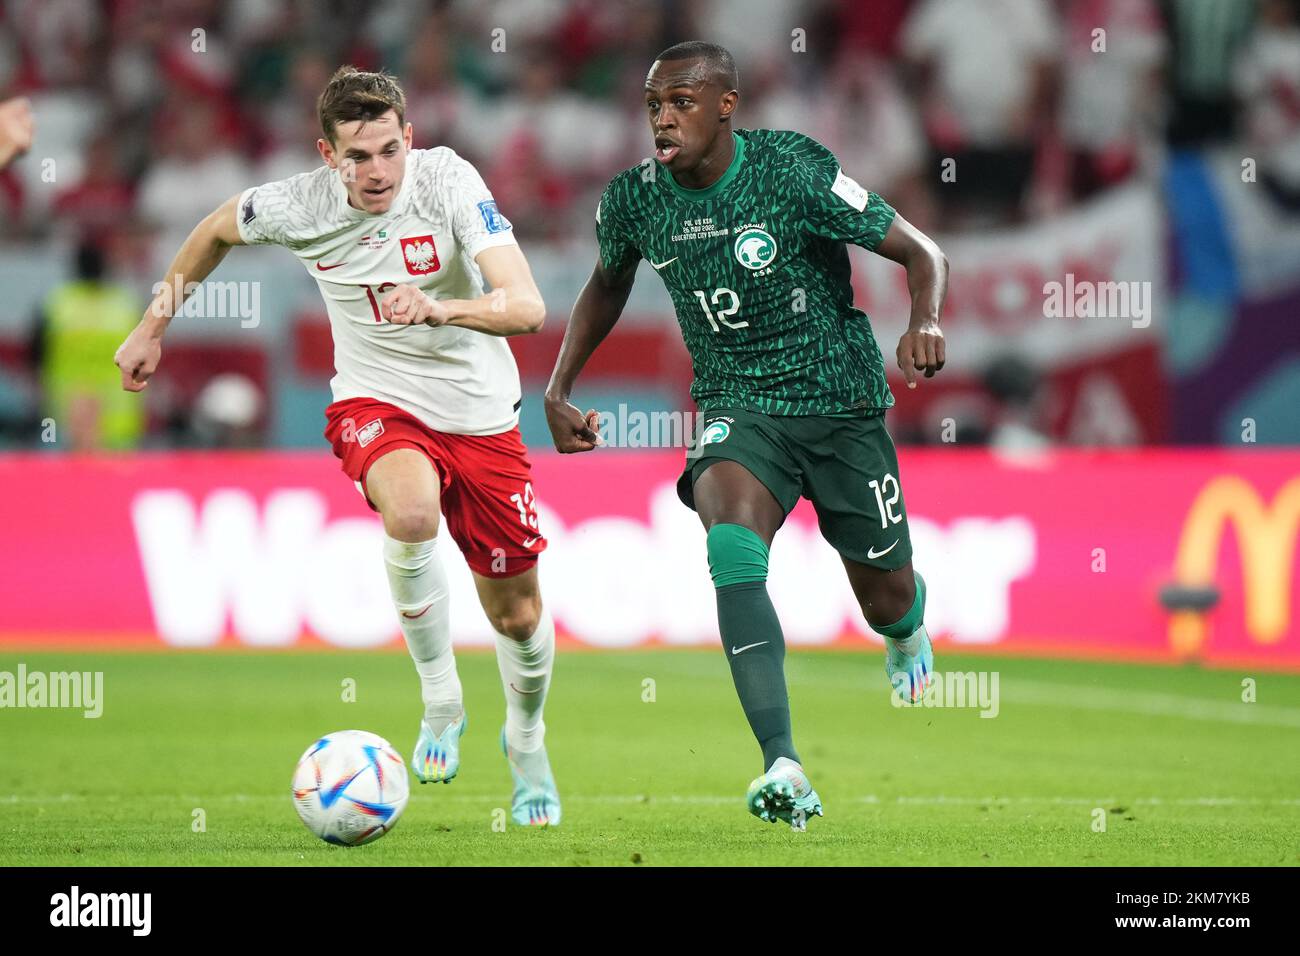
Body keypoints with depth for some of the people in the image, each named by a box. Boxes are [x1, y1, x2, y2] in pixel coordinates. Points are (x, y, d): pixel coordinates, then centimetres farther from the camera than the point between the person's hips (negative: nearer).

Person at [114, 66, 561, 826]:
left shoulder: (448, 180, -22)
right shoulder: (299, 205, -15)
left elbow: (526, 307, -30)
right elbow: (219, 230, 10)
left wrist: (439, 309, -47)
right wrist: (155, 323, 16)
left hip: (479, 413, 1)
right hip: (375, 401, 0)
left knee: (516, 614, 9)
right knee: (411, 512, -37)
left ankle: (527, 741, 43)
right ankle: (441, 701, -15)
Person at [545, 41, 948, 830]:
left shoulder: (793, 173, -19)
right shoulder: (635, 200, -6)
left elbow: (921, 253, -14)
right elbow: (609, 284, 18)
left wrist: (926, 321, -35)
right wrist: (559, 388, 11)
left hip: (842, 403, -1)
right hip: (736, 404, 2)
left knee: (886, 601, 9)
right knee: (732, 543, -31)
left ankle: (908, 629, 54)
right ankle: (784, 771, -41)